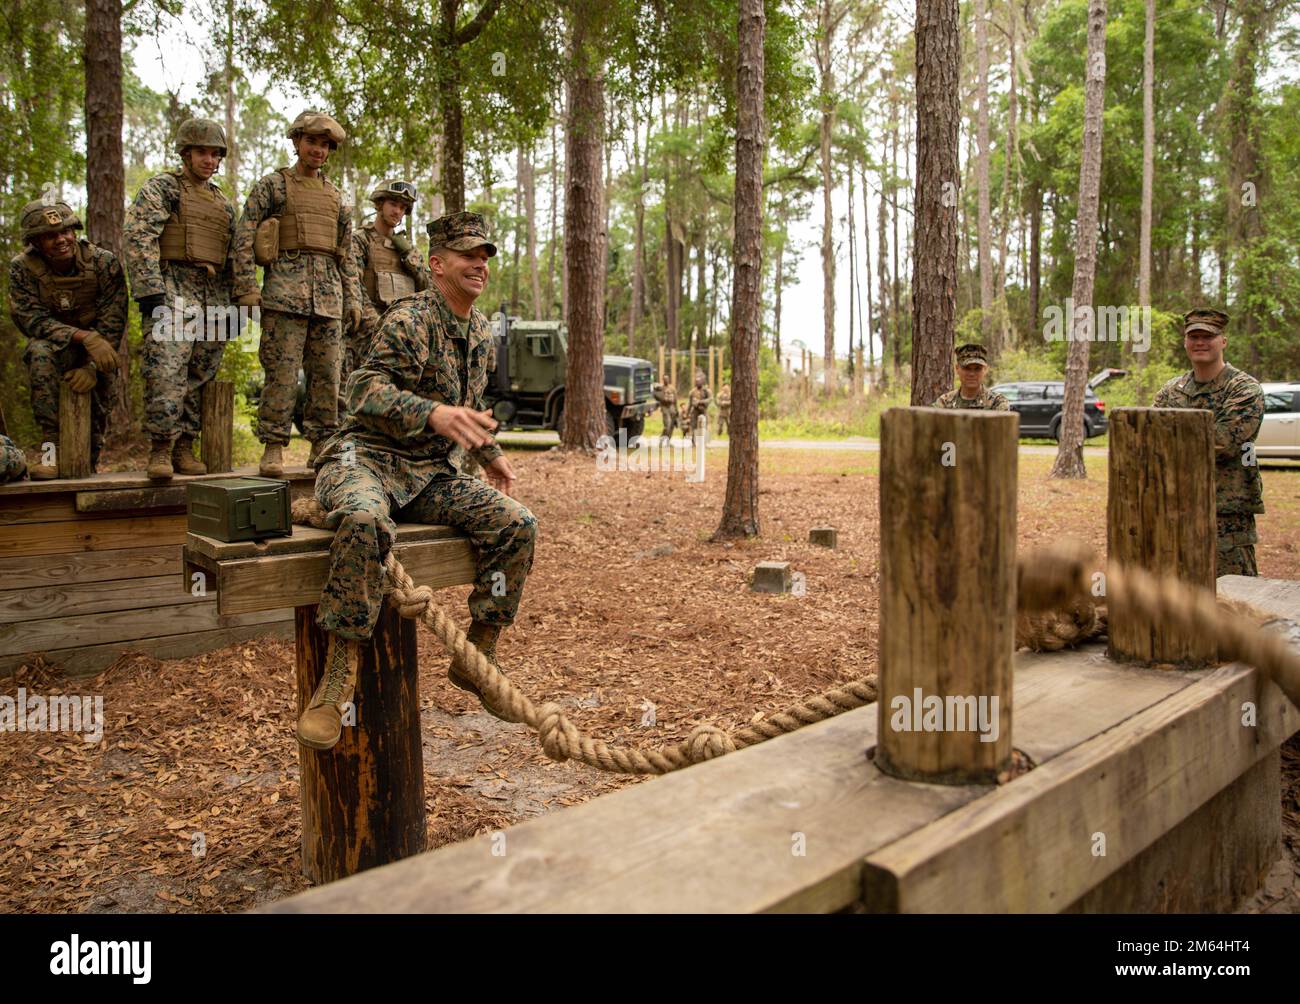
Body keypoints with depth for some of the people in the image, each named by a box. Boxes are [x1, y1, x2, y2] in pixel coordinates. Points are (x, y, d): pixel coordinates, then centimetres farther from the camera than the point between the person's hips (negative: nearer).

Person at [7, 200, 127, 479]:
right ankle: (53, 447, -31)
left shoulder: (104, 262, -15)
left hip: (97, 352, 2)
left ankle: (89, 463, 20)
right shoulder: (22, 268, -13)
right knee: (40, 353, -33)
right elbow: (34, 321, -20)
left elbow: (112, 323, -17)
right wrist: (85, 337, -37)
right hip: (54, 348, -1)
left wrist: (92, 367, -28)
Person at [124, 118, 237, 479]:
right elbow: (137, 237, -8)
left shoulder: (223, 203, 22)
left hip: (213, 296, 6)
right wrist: (150, 289, -18)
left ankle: (184, 448, 9)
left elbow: (232, 258, 23)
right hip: (173, 289, -6)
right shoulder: (160, 188, 5)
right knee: (166, 371, -17)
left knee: (200, 377, 3)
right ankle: (160, 450, -13)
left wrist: (231, 306, 15)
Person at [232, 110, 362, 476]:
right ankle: (273, 449, -5)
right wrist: (246, 289, -9)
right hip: (285, 288, -4)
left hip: (328, 293, 5)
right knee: (282, 371, -9)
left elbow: (346, 253, 21)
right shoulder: (272, 185, 6)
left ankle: (322, 447, 9)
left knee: (327, 374, 3)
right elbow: (243, 237, 0)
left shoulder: (337, 198, 20)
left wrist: (352, 299, 12)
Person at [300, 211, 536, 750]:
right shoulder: (410, 318, -11)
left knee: (517, 524, -13)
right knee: (365, 519, -41)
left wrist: (490, 453, 20)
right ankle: (339, 673, -28)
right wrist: (433, 413, -39)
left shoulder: (481, 331, 14)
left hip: (429, 473, 7)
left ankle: (476, 657, 0)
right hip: (365, 457, -7)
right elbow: (366, 389, -23)